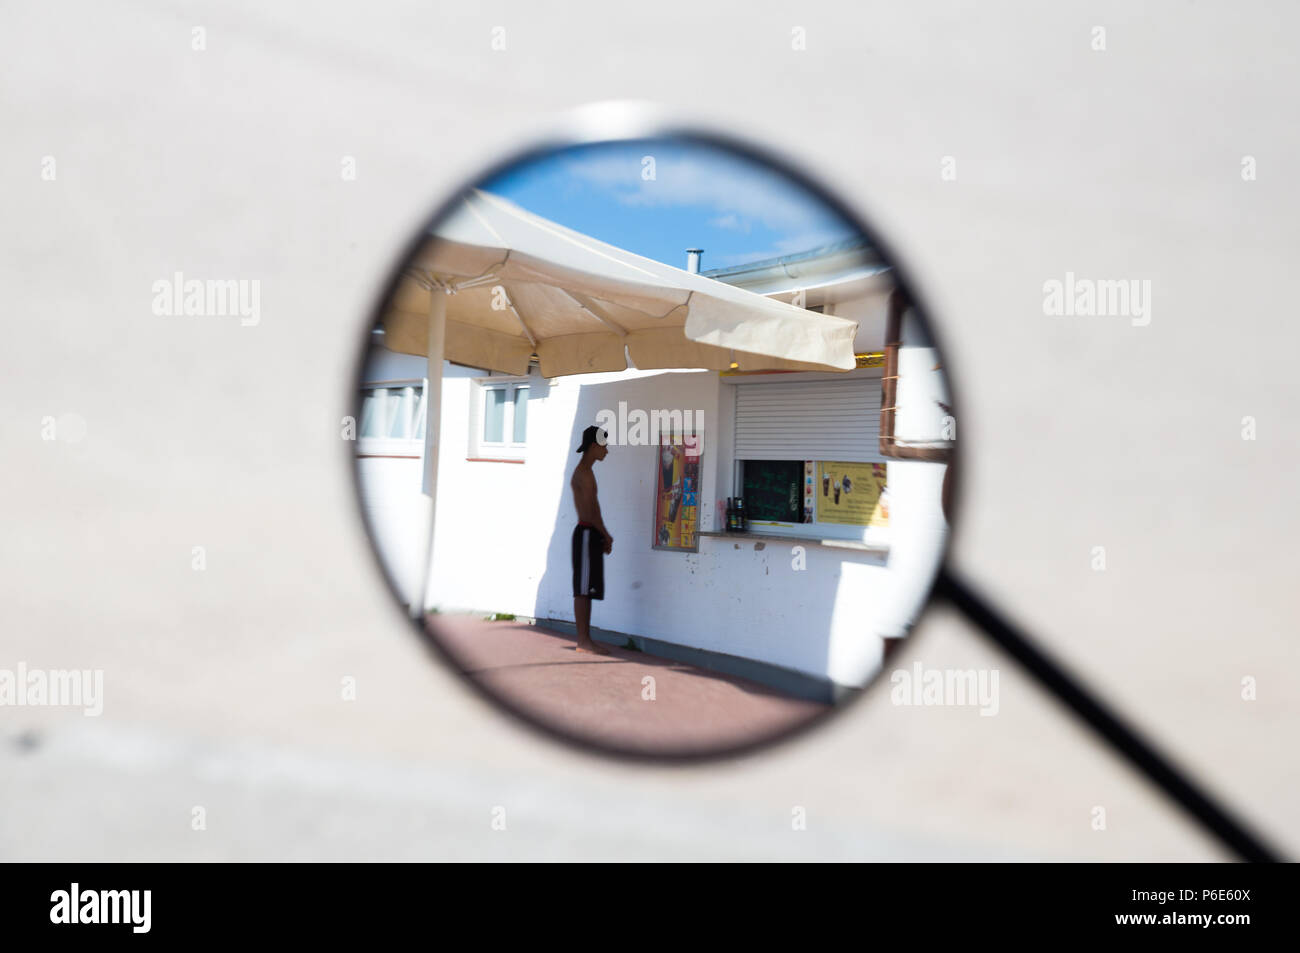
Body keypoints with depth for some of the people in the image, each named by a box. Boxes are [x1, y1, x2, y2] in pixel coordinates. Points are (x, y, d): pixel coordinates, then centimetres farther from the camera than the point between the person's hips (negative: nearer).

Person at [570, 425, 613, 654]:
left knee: (587, 590, 10)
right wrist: (607, 535, -7)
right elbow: (590, 511, -19)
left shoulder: (583, 472, 19)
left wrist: (603, 537, 11)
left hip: (590, 535, 10)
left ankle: (585, 639, 14)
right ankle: (583, 640, -4)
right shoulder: (584, 473, -13)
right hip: (587, 534, -10)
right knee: (583, 589, -7)